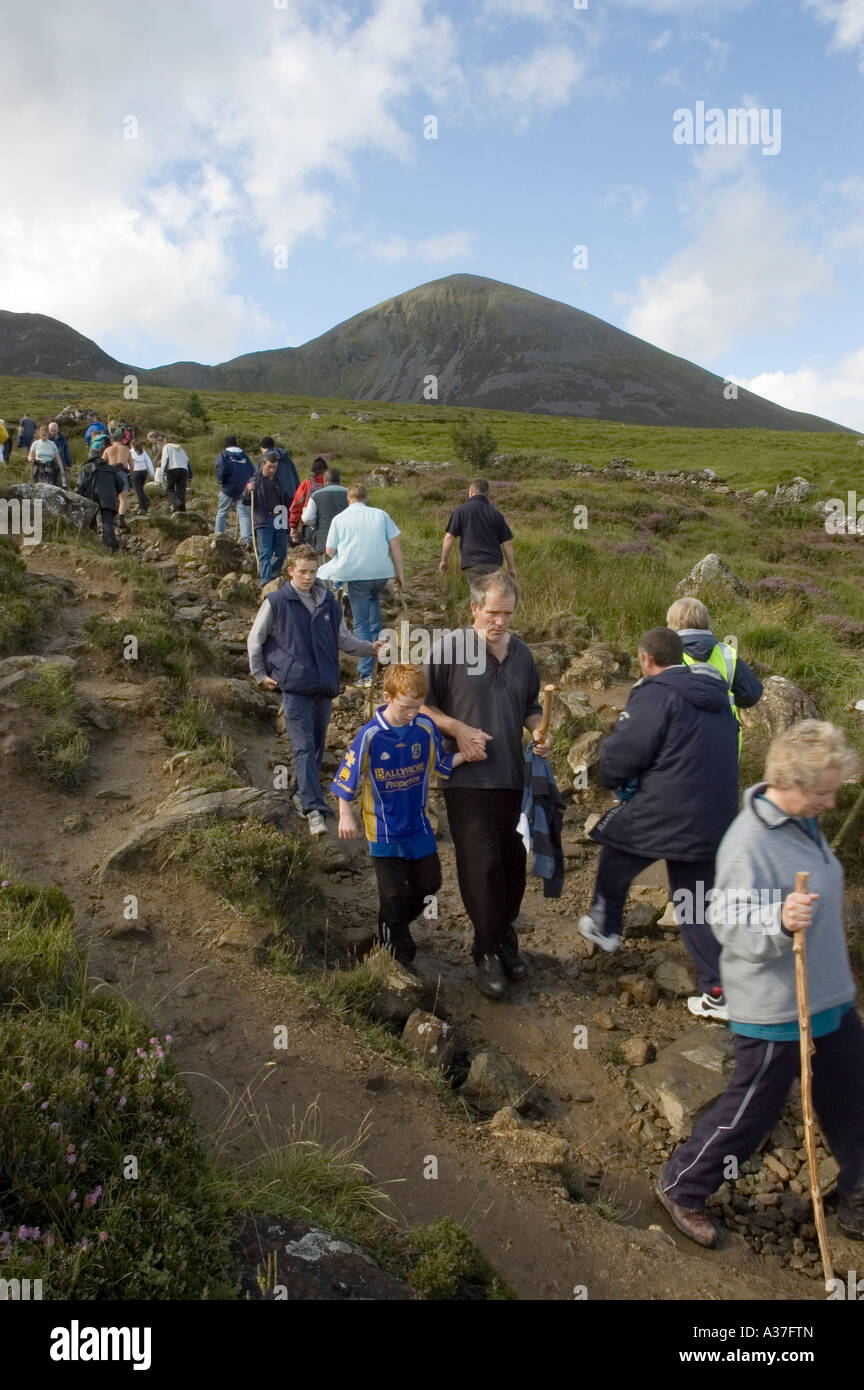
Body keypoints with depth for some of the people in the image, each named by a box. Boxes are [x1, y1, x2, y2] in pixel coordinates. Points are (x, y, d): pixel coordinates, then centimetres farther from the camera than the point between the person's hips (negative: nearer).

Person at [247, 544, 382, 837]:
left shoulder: (329, 602, 9)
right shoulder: (276, 602, -2)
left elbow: (343, 640, 15)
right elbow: (255, 640, 8)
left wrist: (370, 648, 0)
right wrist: (260, 674, 5)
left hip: (324, 686, 5)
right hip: (294, 687, -5)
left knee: (318, 744, 14)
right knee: (304, 747, -11)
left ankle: (304, 793, 35)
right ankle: (314, 808, -16)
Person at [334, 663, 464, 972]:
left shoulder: (425, 728, -8)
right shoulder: (370, 736, -19)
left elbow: (441, 763, 5)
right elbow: (347, 777, -10)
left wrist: (464, 755, -12)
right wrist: (345, 816, -10)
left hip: (418, 823, 5)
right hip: (384, 828, -4)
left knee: (429, 882, 15)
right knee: (394, 891, 6)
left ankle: (393, 924, 40)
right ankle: (400, 954, 23)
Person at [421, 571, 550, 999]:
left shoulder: (521, 653, 10)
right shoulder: (449, 647, -6)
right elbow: (423, 703, -3)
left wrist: (538, 730, 2)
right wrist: (459, 730, -15)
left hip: (511, 775, 5)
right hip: (468, 778, -5)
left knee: (512, 862, 10)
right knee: (483, 864, -6)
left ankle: (503, 936, 32)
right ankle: (488, 953, 10)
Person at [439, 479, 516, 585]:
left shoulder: (461, 511, 1)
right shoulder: (496, 514, 9)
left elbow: (449, 537, -3)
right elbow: (507, 542, 7)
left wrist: (444, 560, 8)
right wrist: (511, 568, 14)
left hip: (472, 564, -3)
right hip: (494, 564, 3)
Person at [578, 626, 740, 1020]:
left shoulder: (655, 695, -15)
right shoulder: (715, 695, 11)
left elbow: (620, 755, -18)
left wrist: (610, 776, 7)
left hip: (661, 814, -7)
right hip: (713, 821, 7)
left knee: (614, 861, 21)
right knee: (697, 905, 14)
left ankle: (605, 927, 39)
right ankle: (719, 989, 12)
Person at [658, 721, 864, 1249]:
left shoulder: (804, 822, 2)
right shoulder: (748, 843, -27)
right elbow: (733, 928, -28)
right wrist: (780, 921, -46)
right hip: (774, 1010, -8)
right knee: (753, 1110, 8)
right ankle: (682, 1189, 31)